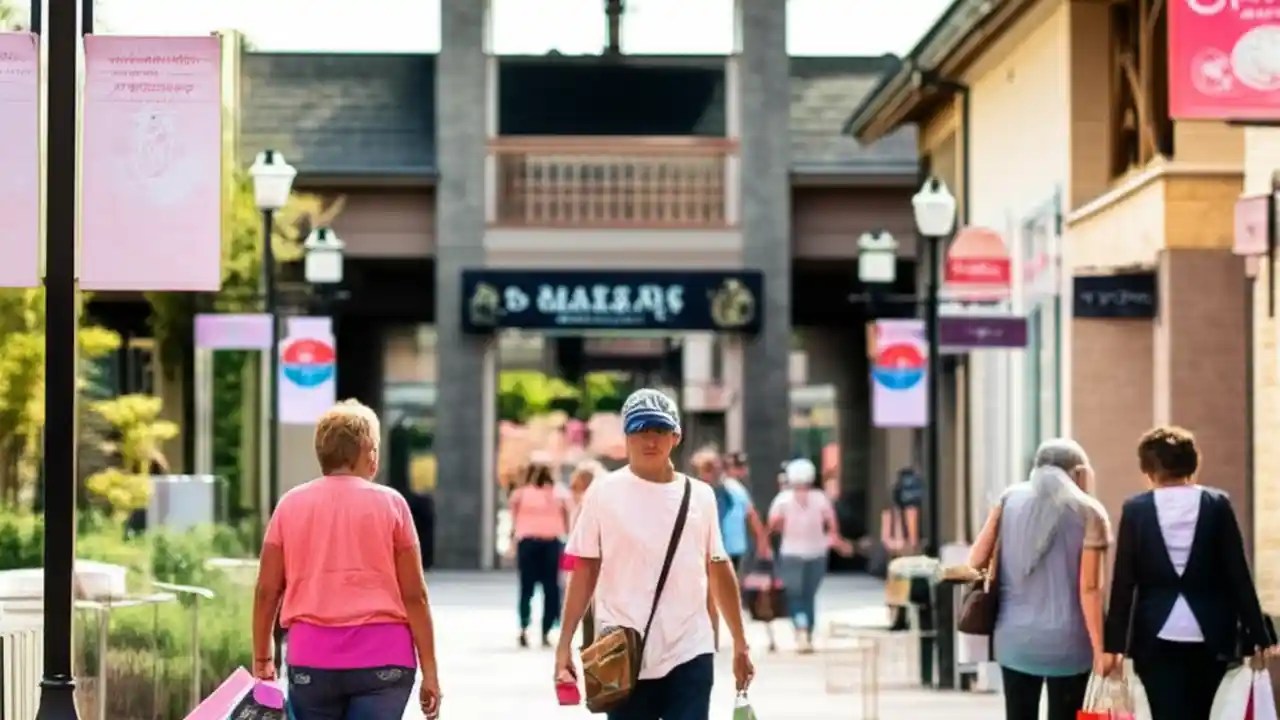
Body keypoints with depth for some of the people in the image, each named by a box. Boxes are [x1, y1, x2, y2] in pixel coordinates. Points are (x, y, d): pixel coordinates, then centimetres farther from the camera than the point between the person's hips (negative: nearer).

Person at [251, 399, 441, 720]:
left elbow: (267, 591, 6)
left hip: (310, 659, 2)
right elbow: (414, 595, -1)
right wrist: (429, 671, 3)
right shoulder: (389, 504, 1)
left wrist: (262, 659, 16)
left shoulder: (291, 504, 7)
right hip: (382, 659, -2)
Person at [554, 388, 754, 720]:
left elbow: (719, 569, 15)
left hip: (690, 654, 2)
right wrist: (565, 644, -5)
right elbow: (584, 571, 1)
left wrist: (740, 644, 15)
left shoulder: (700, 495, 7)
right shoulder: (604, 492, 0)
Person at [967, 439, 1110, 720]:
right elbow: (1089, 588, -10)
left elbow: (976, 560, 3)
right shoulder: (1088, 512, -5)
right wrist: (1099, 648, -7)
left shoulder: (1010, 499, 5)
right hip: (1067, 642, -3)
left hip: (1015, 637, 3)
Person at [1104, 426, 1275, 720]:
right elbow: (1238, 575, -2)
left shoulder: (1135, 509, -2)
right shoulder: (1217, 504, -1)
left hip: (1157, 636, -1)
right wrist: (1259, 634, 2)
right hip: (1209, 634, 2)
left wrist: (1115, 642, -1)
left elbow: (1124, 581, -4)